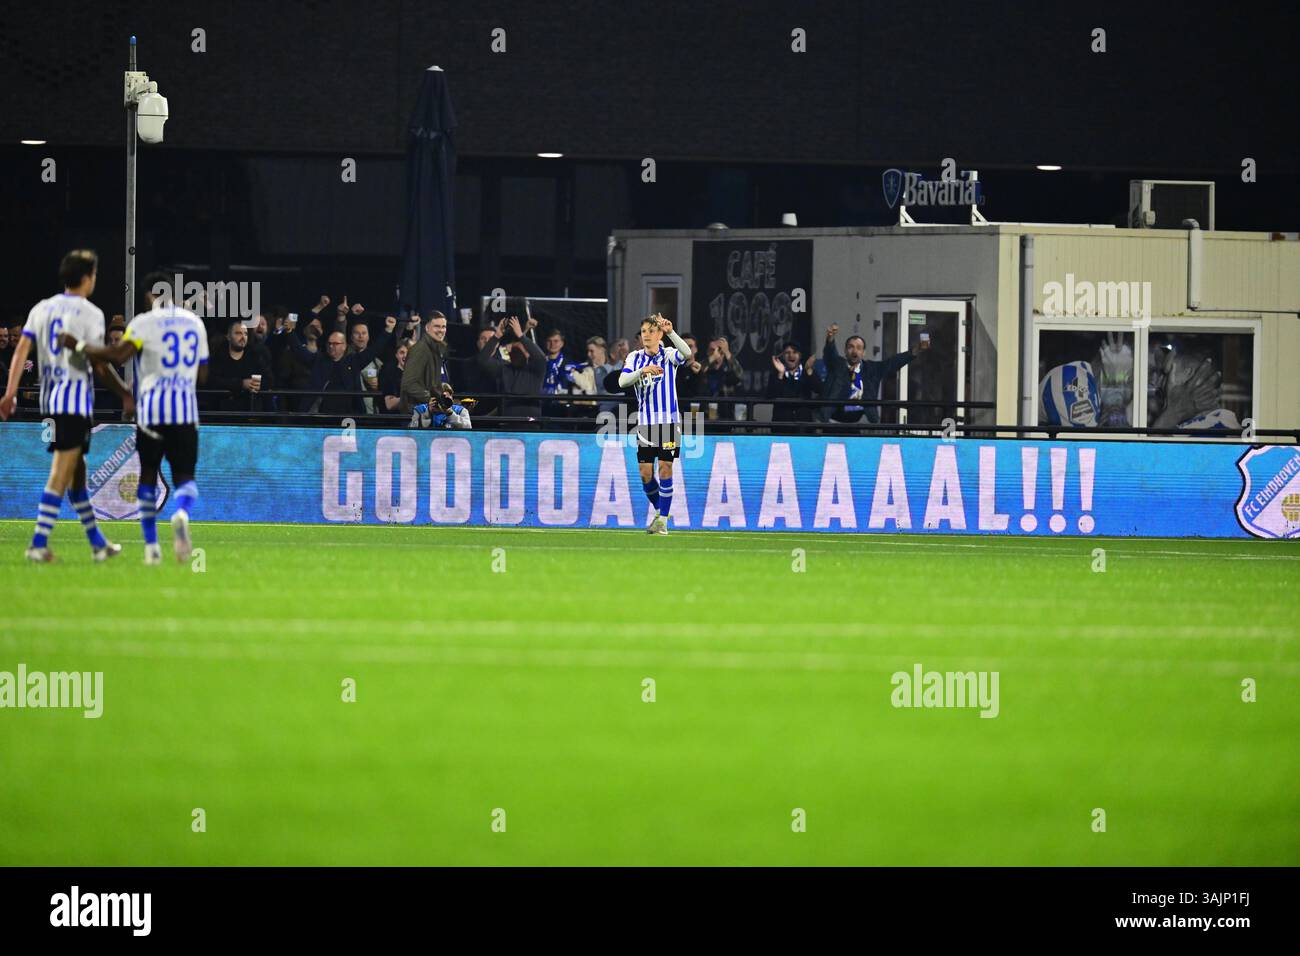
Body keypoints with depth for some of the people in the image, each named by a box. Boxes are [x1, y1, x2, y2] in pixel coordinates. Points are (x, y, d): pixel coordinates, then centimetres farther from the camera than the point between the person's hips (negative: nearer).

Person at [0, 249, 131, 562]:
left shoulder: (41, 309, 10)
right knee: (60, 475, -8)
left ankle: (98, 544, 23)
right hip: (76, 399, -7)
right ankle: (38, 544, -15)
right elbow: (99, 364, -7)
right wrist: (125, 395, 5)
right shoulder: (90, 313, -7)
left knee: (76, 474, 15)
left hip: (49, 399, 7)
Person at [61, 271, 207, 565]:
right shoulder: (194, 323, 13)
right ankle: (182, 512, -32)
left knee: (148, 475, 12)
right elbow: (202, 374, 17)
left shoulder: (144, 323, -3)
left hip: (152, 407, -2)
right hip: (186, 410, 3)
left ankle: (151, 545, 8)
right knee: (184, 477, 3)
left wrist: (78, 346, -9)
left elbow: (119, 355, -17)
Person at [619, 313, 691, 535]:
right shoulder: (635, 358, 4)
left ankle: (663, 519, 1)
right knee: (645, 473, 0)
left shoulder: (668, 355, -3)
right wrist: (641, 371, -28)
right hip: (645, 422, 3)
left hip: (669, 420, -3)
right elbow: (622, 381, -10)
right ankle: (659, 509, 24)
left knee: (665, 468, -6)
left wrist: (671, 332, -39)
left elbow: (686, 353, -25)